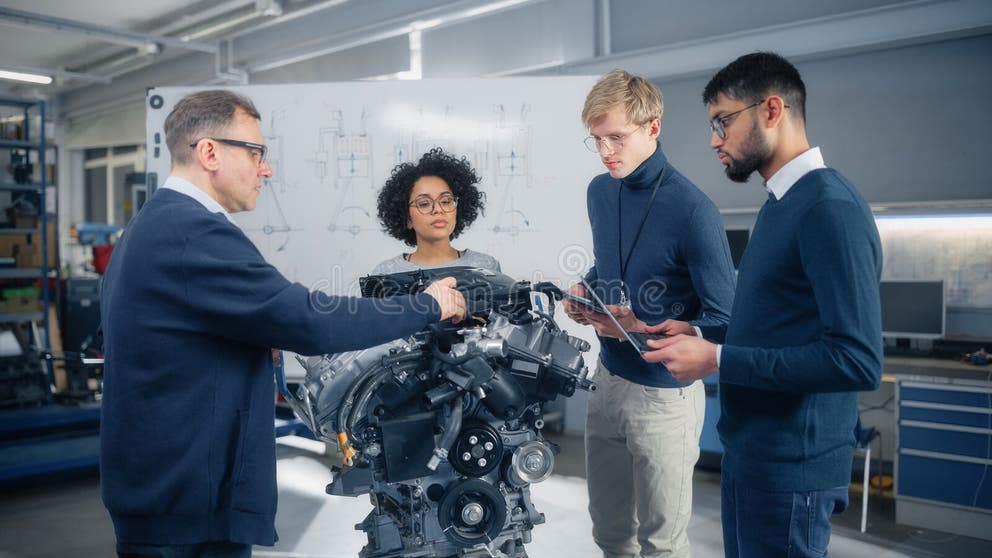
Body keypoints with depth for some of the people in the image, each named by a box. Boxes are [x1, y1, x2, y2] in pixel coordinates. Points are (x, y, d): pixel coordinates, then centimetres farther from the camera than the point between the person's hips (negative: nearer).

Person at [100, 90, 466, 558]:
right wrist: (429, 305, -14)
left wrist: (257, 347, 10)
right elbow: (310, 321, -25)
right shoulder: (192, 230, -22)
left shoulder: (154, 225, 11)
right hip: (189, 508, -10)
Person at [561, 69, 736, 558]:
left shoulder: (691, 210, -20)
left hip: (665, 394, -6)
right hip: (608, 379, 6)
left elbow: (723, 318, -17)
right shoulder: (600, 191, 2)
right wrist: (584, 292, -1)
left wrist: (643, 331, -27)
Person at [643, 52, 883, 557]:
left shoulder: (831, 208, -18)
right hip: (749, 456, 9)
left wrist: (716, 360, -22)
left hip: (791, 467, -9)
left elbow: (857, 360, -26)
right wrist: (703, 337, 4)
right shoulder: (781, 203, 12)